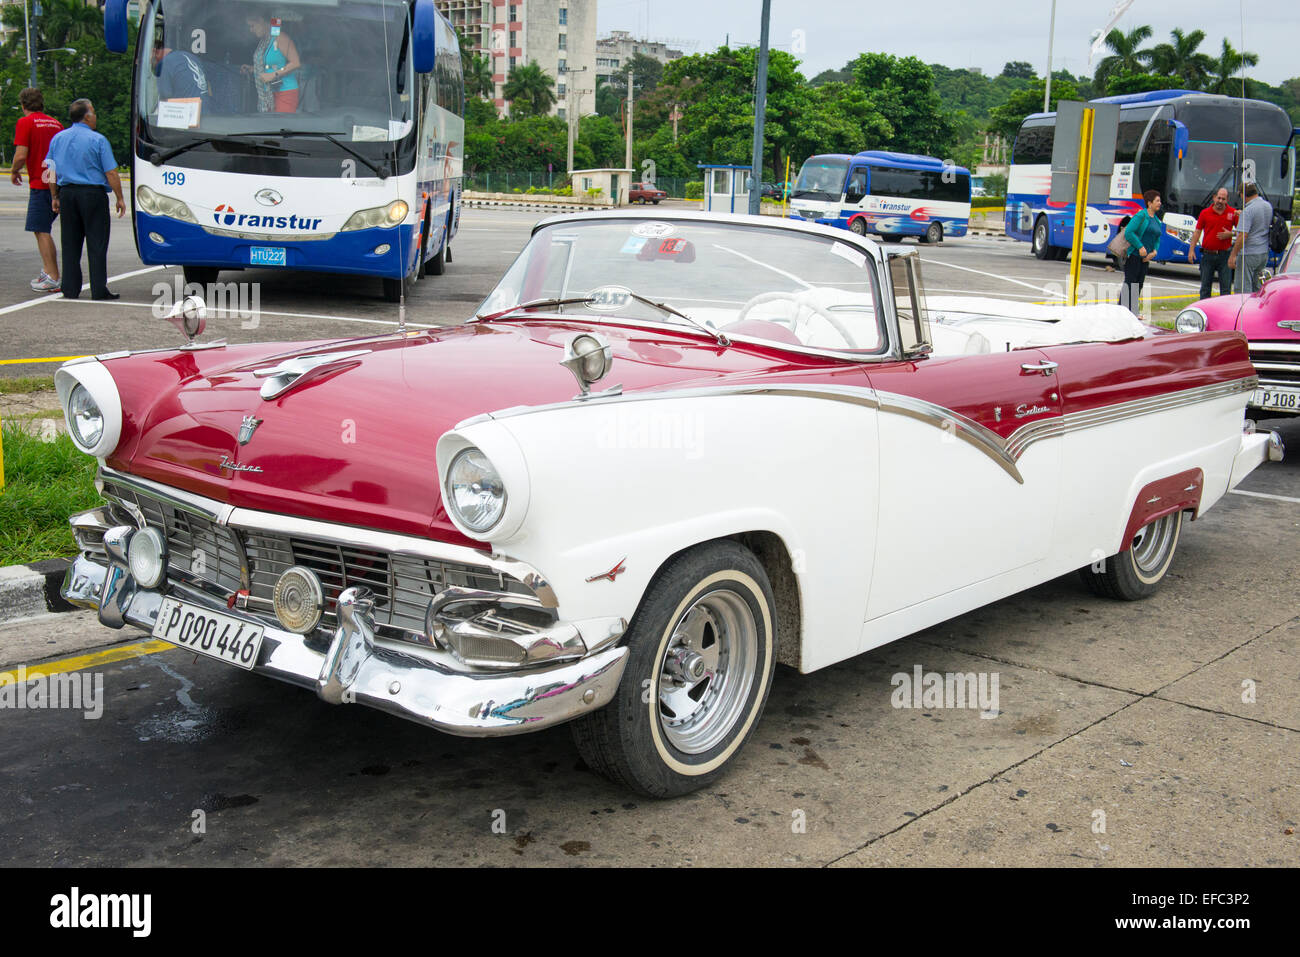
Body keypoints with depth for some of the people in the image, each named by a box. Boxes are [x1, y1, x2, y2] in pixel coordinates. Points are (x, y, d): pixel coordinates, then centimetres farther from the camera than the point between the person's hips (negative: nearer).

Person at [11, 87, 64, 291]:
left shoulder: (25, 122, -6)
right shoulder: (56, 123, 13)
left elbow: (21, 155, -13)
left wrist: (14, 172, 5)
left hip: (40, 184, -7)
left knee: (41, 231, -6)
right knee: (44, 230, 17)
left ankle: (53, 277, -12)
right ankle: (49, 271, 19)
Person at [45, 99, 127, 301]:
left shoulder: (57, 139, 10)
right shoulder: (98, 140, -7)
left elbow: (51, 171, 13)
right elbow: (111, 173, -10)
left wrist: (55, 197, 20)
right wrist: (120, 198, -3)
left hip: (67, 194, 5)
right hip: (93, 194, -5)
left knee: (70, 244, 9)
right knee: (96, 243, -2)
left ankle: (70, 289, 9)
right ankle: (99, 290, -4)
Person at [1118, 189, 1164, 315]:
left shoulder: (1157, 221, 16)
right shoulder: (1140, 216, -9)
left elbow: (1157, 239, 22)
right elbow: (1128, 233, -18)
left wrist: (1154, 252, 3)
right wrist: (1140, 247, -19)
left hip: (1145, 257, 8)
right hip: (1134, 255, -8)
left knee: (1139, 284, 8)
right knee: (1130, 282, -8)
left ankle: (1132, 312, 13)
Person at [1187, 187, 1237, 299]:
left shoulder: (1233, 213, 1)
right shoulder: (1205, 213, 3)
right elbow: (1197, 232, 5)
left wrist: (1230, 234, -12)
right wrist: (1191, 249, -1)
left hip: (1224, 255, -1)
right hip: (1208, 255, 1)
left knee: (1225, 288, 0)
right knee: (1205, 287, 8)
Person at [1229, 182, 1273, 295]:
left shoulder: (1248, 210, -18)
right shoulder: (1268, 206, 7)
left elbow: (1243, 236, -23)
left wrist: (1233, 255, -18)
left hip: (1248, 254, -9)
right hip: (1264, 253, 9)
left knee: (1243, 289, -4)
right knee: (1255, 287, 19)